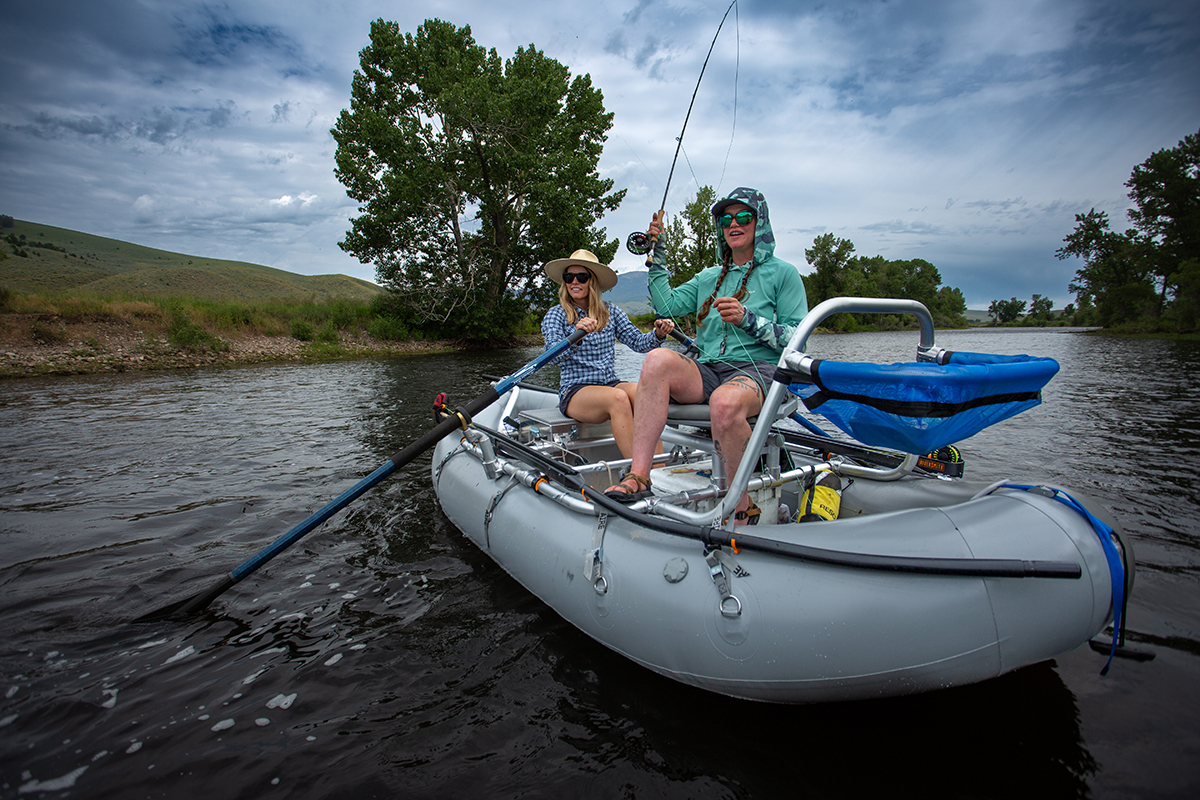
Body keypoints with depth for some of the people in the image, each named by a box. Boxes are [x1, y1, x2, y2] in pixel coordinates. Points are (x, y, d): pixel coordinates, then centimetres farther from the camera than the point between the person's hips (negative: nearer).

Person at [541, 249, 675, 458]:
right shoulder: (556, 315, 3)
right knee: (618, 397, -33)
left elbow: (638, 342, 4)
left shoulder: (611, 312, 13)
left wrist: (658, 334, -18)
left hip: (611, 384, 3)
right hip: (574, 391, -3)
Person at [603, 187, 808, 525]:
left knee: (725, 402, -40)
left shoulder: (783, 273, 9)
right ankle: (638, 477, -33)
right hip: (707, 371, 4)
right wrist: (657, 254, 12)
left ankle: (743, 506, -18)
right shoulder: (708, 278, 24)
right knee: (658, 360, -29)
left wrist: (748, 320, -13)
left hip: (756, 370, -4)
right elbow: (667, 306, 12)